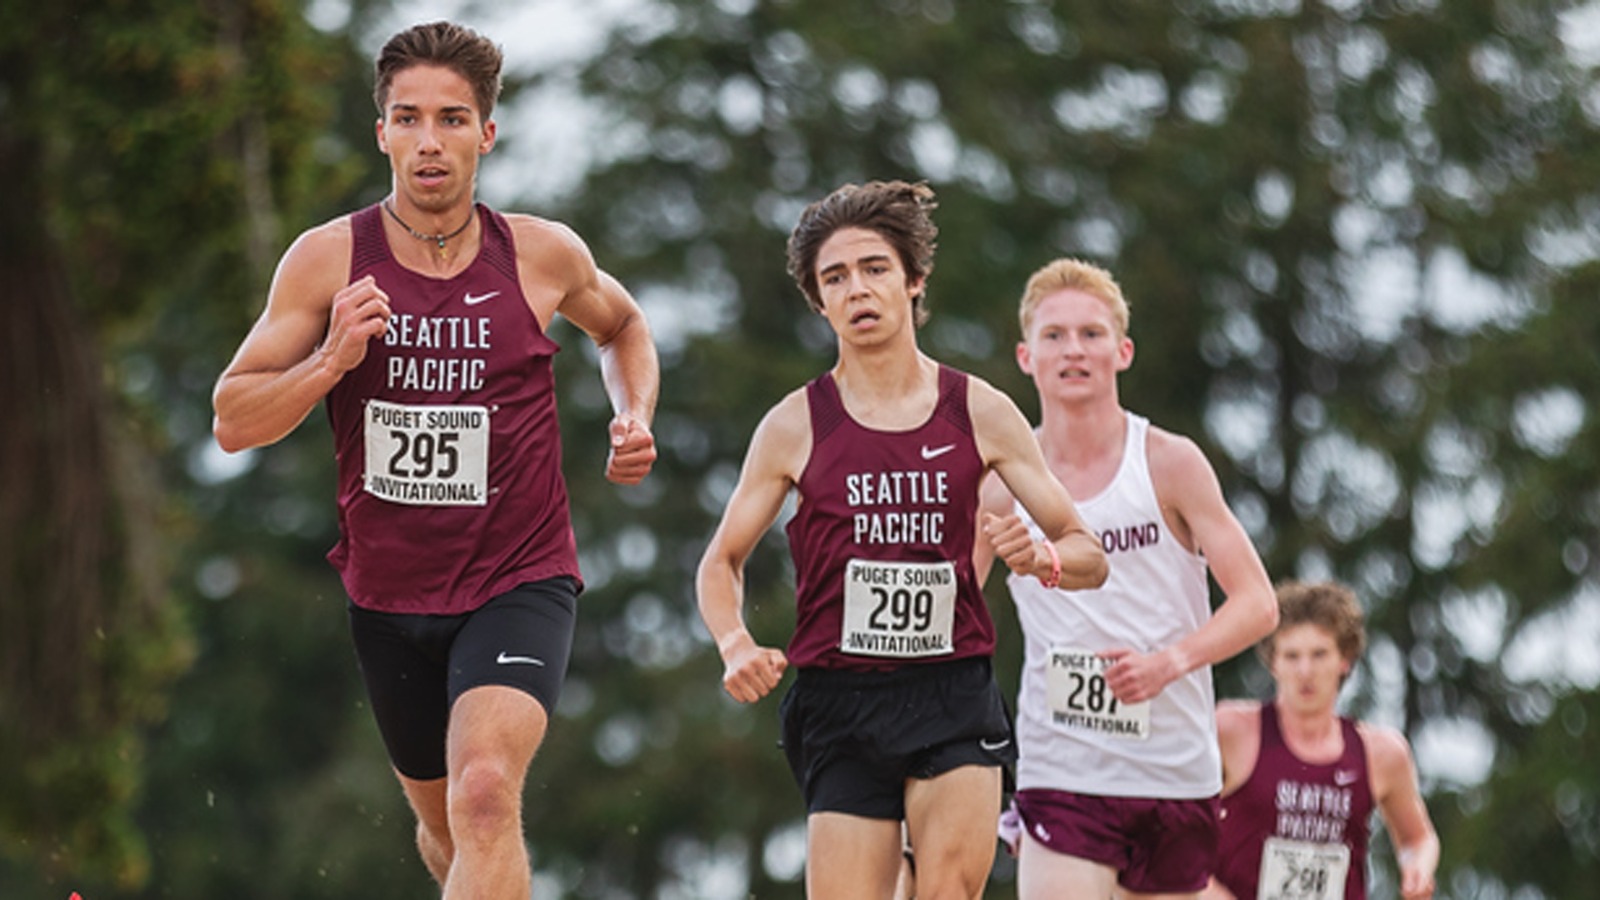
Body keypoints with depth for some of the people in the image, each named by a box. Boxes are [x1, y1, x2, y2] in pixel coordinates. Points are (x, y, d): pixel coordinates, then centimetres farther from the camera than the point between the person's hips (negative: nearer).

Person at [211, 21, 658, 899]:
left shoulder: (544, 256, -4)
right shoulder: (327, 260, -6)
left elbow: (622, 325, 20)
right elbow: (232, 421, -5)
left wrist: (635, 417, 2)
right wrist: (330, 362, -22)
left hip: (520, 582, -2)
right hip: (389, 590, 2)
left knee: (485, 796, -26)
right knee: (444, 823, 19)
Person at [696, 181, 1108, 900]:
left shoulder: (980, 414, 6)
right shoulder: (796, 426, 5)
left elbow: (1088, 555, 10)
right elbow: (722, 561, 14)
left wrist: (1042, 557, -14)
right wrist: (736, 646, -7)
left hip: (955, 696, 0)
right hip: (839, 700, 0)